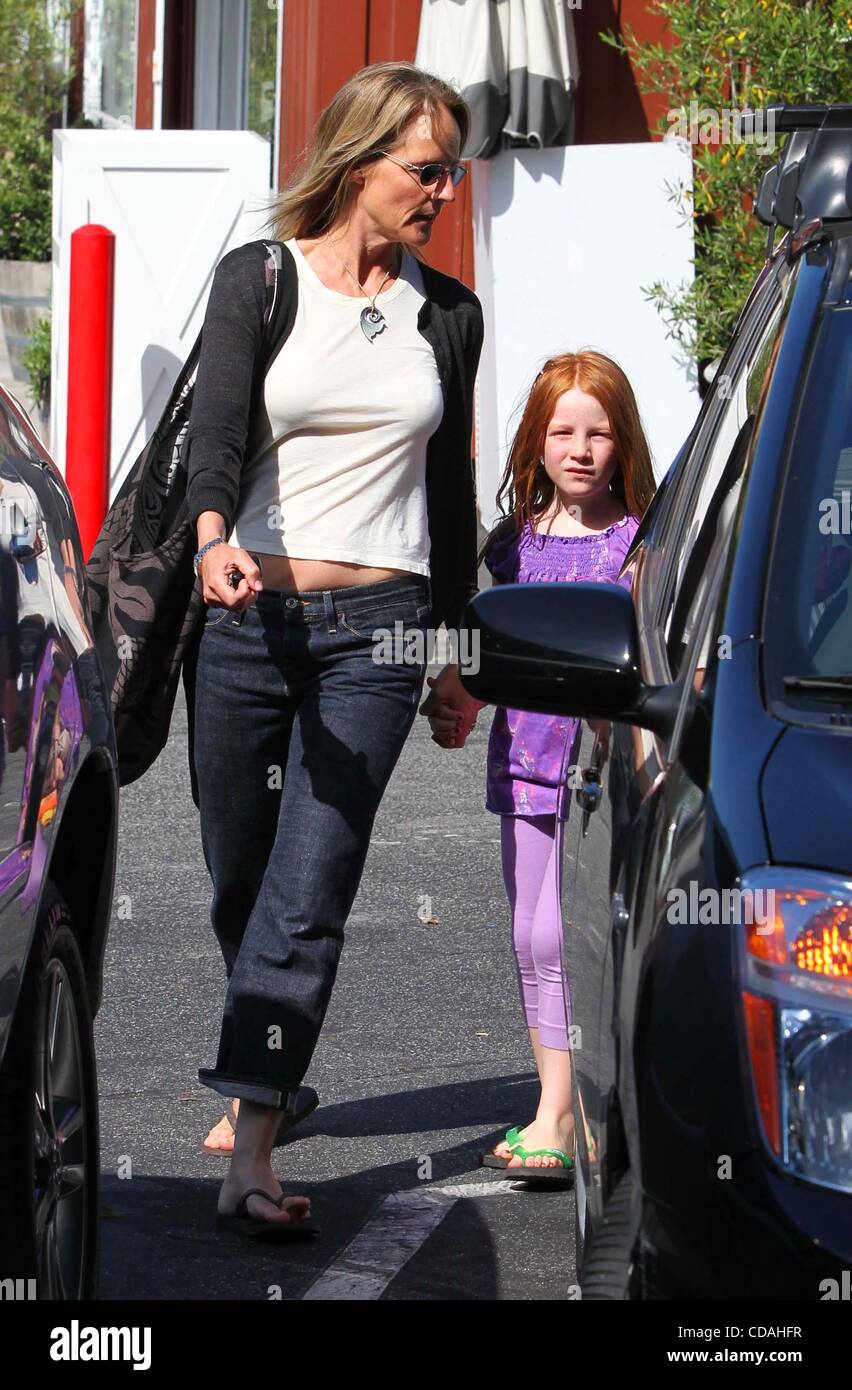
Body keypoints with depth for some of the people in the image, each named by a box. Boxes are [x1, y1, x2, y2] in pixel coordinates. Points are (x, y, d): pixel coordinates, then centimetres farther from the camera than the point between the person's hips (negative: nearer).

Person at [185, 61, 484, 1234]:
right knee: (240, 883, 10)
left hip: (380, 629, 1)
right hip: (249, 612, 0)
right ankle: (272, 1080, 36)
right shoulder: (258, 279, 0)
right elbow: (217, 425, -15)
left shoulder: (447, 314, 10)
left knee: (309, 896, -10)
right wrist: (213, 539, -35)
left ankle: (250, 1156, -15)